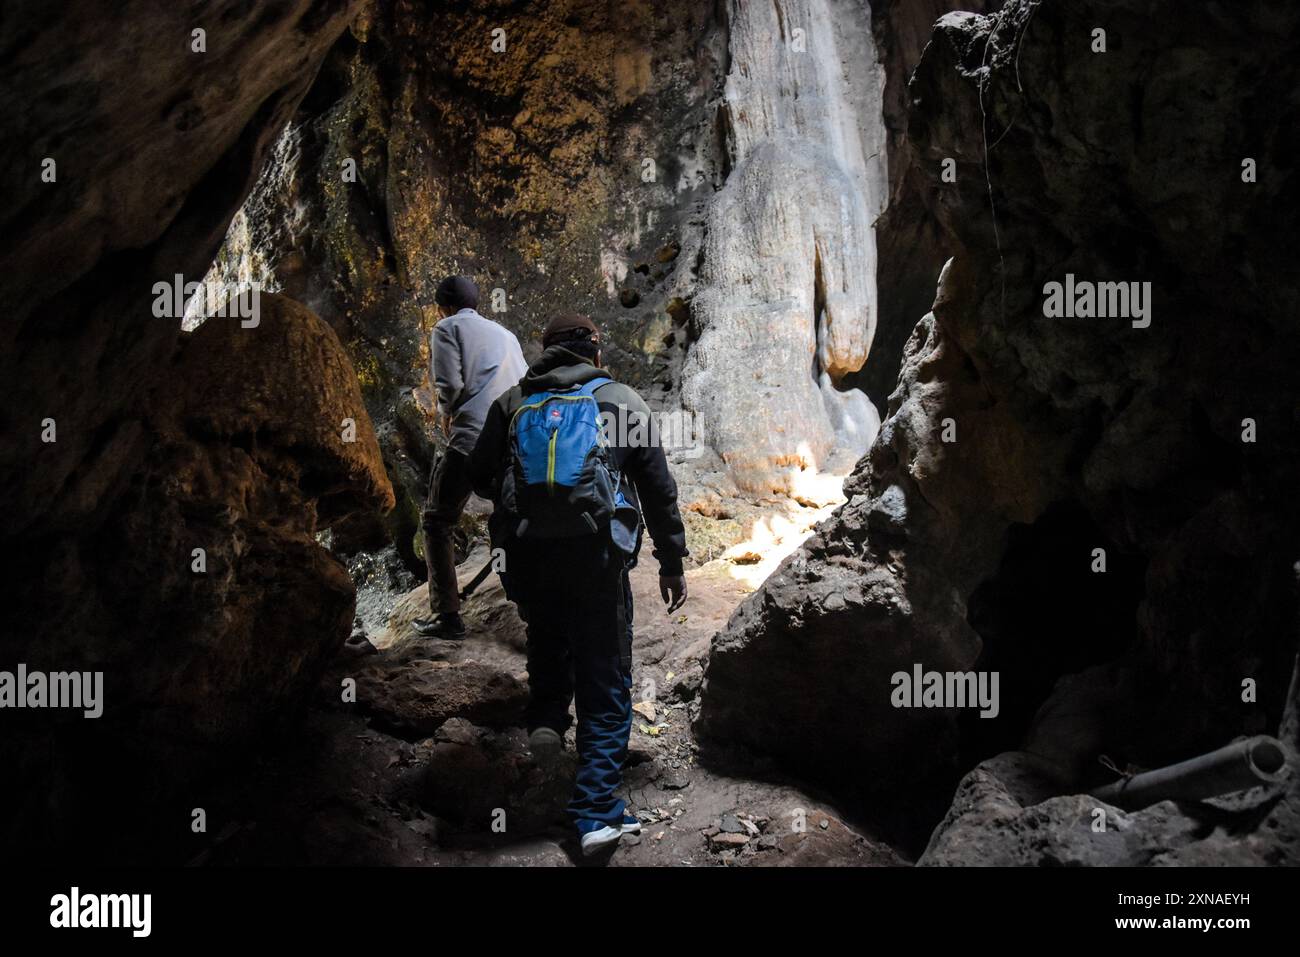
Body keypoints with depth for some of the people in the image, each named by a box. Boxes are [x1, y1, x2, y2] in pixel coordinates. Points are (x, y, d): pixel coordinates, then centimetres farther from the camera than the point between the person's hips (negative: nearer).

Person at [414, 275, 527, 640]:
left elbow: (450, 384, -7)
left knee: (437, 523, 5)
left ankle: (447, 616, 0)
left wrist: (446, 415, 11)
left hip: (472, 438, -5)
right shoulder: (505, 334, 25)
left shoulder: (447, 328, 7)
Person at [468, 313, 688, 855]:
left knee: (548, 634, 35)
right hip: (597, 555, -2)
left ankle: (546, 718, 16)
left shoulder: (512, 404, 9)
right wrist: (671, 564, 11)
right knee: (605, 683, 4)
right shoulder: (622, 402, 6)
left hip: (526, 555, 2)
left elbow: (479, 478, 11)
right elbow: (658, 489, 5)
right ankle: (597, 814, -1)